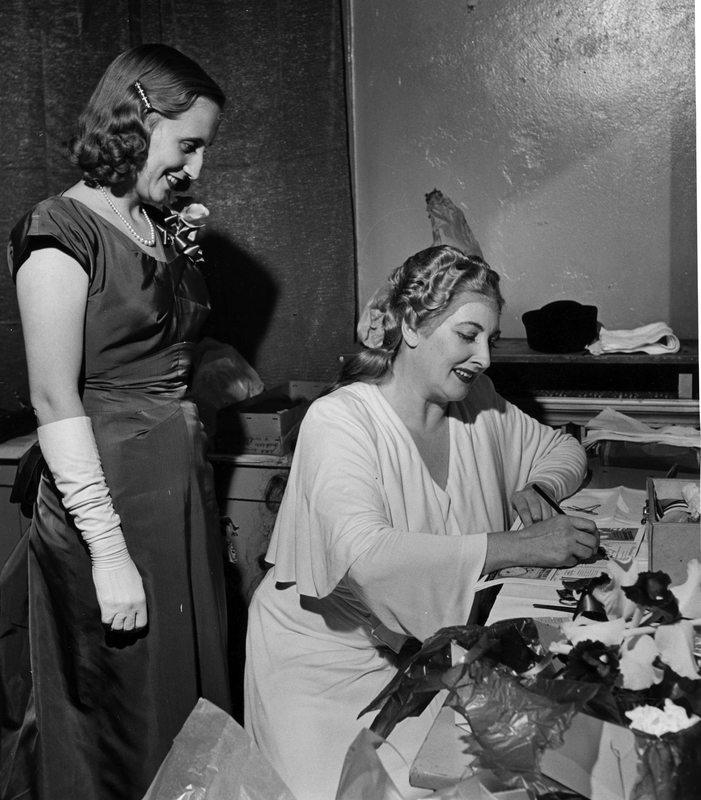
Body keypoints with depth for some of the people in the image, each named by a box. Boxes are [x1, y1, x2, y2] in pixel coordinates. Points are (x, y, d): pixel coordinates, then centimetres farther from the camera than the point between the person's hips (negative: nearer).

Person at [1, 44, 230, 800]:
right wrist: (109, 549, -20)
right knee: (119, 717, 8)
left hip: (183, 479, 8)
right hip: (109, 492, -8)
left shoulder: (163, 229, 11)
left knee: (194, 694, 18)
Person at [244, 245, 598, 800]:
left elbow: (562, 447, 18)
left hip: (432, 645, 5)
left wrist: (538, 488, -6)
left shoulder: (477, 404, 0)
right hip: (327, 656, -5)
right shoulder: (339, 419, -19)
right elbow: (364, 556, -34)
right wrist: (516, 546, -34)